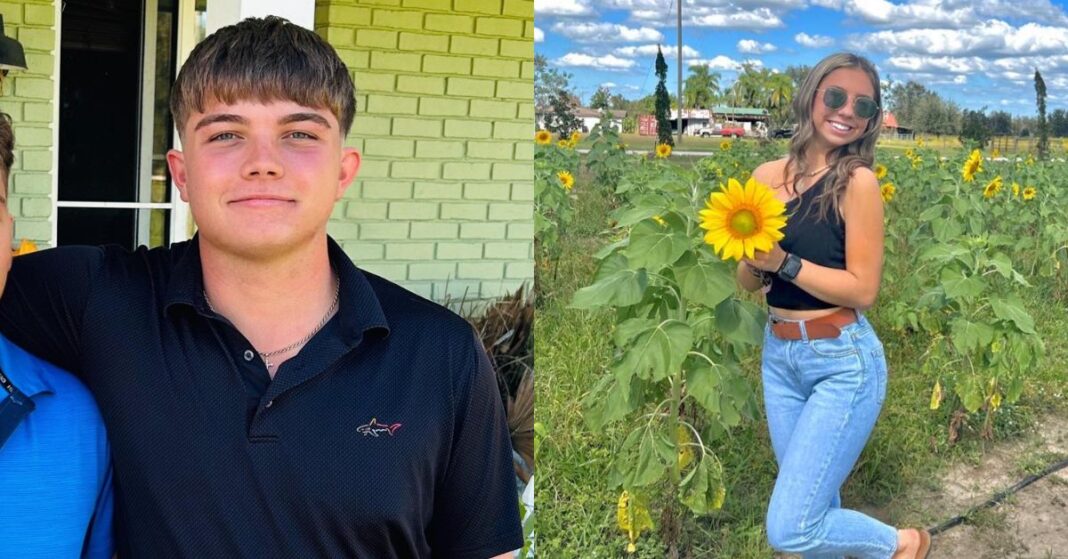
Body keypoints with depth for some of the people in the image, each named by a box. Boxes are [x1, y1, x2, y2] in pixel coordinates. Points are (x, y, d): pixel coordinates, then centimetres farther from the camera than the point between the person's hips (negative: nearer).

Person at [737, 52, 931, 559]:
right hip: (778, 356, 6)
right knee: (815, 509, 16)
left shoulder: (858, 180, -12)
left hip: (844, 362, -6)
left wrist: (785, 262, -21)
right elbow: (747, 281, 6)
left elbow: (862, 289, -15)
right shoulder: (768, 176, 3)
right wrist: (753, 257, -15)